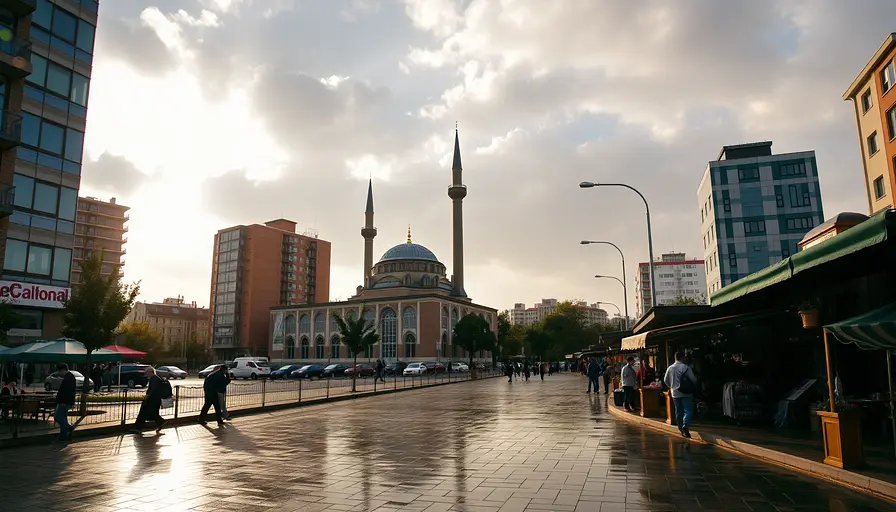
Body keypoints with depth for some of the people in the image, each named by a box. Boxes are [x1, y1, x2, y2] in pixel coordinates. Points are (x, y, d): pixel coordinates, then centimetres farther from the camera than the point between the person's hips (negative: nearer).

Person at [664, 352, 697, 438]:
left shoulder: (670, 368, 3)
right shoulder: (686, 367, -11)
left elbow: (666, 380, 11)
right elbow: (693, 379, -9)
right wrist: (694, 386, 13)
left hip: (675, 394, 5)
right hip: (686, 393, -5)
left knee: (678, 412, 13)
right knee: (688, 410, -5)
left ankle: (681, 429, 19)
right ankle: (685, 425, -27)